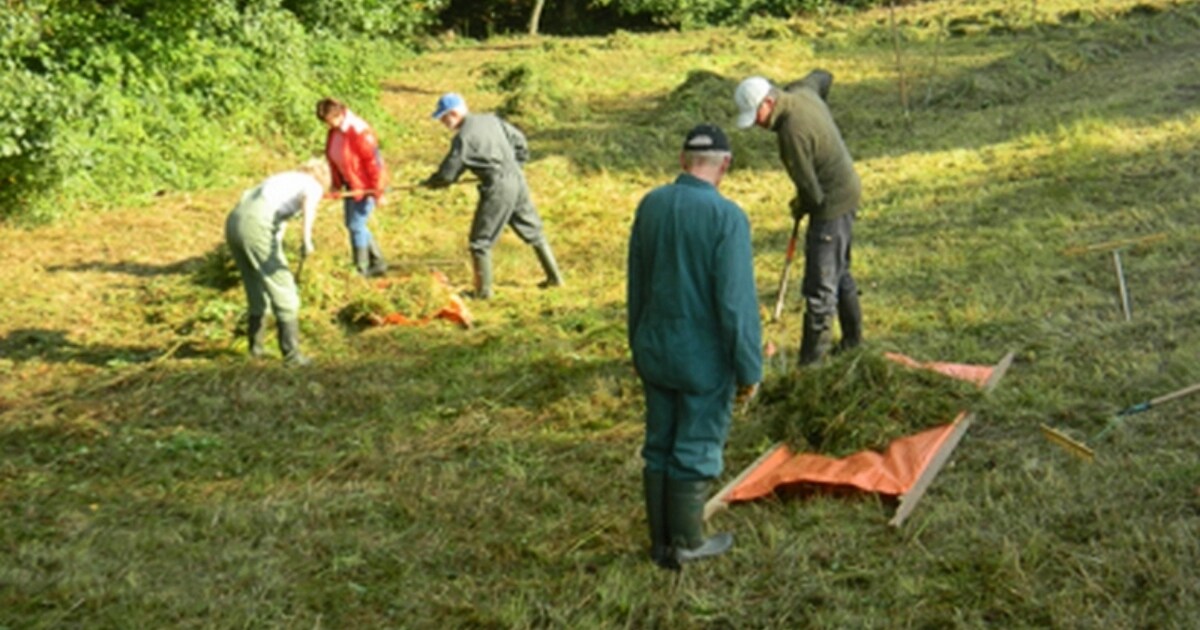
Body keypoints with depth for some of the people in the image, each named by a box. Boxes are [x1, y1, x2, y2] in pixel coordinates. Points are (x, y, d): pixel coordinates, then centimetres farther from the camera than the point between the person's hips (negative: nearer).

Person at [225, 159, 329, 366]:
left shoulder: (282, 178, 34)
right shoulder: (313, 185, 11)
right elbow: (309, 202, -14)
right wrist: (307, 238, -27)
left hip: (234, 220, 7)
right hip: (257, 226, -7)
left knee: (256, 289, 22)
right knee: (283, 290, 3)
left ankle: (255, 345, 33)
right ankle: (291, 353, 4)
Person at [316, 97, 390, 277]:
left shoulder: (359, 132, -25)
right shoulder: (334, 131, 0)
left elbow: (373, 160, -22)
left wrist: (378, 192, -20)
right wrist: (336, 183, 13)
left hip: (365, 185, -9)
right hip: (351, 183, 9)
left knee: (356, 225, -6)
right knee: (351, 224, 15)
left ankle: (361, 270, 6)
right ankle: (378, 263, 27)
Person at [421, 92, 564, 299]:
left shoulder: (463, 138, -12)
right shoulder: (491, 119, 9)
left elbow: (447, 174, -9)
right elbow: (519, 140, 16)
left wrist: (429, 183, 10)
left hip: (497, 188, -8)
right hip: (517, 180, 8)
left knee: (480, 241, 4)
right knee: (532, 230, 19)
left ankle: (483, 290, 9)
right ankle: (554, 276, 26)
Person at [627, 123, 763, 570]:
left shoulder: (650, 205, -1)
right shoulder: (726, 216, -20)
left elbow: (636, 285, 8)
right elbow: (737, 302, -19)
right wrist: (749, 369, -9)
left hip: (655, 353, 6)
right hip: (705, 360, -6)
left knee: (659, 448, 16)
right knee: (696, 451, 9)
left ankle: (661, 543, 28)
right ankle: (687, 544, 23)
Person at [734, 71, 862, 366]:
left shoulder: (793, 132, -29)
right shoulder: (803, 92, -2)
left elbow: (811, 188, -24)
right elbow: (822, 76, 23)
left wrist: (800, 208, -3)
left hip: (832, 204, -10)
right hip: (846, 192, 10)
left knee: (820, 286, -6)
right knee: (839, 272, 24)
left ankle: (812, 359, -2)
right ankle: (852, 339, 38)